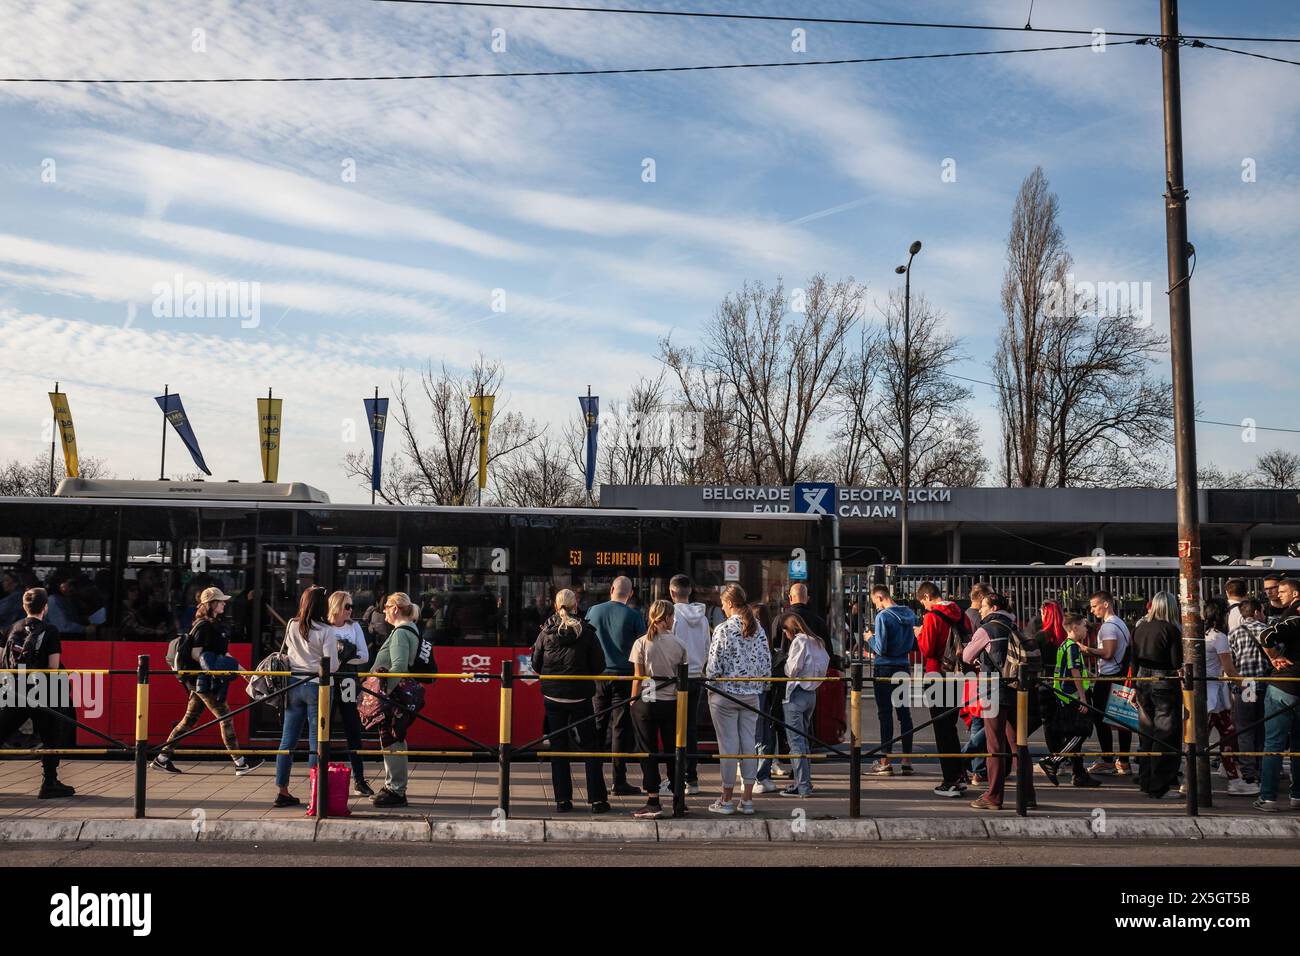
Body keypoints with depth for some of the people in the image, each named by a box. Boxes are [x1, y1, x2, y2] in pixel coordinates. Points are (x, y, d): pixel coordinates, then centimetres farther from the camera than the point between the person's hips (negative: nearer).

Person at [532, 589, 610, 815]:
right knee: (590, 747, 7)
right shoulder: (586, 632, -7)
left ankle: (562, 800, 9)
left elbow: (536, 665, 4)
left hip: (552, 697, 2)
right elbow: (599, 666, -5)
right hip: (580, 697, -1)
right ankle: (597, 800, 5)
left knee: (558, 749, 9)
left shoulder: (546, 632, -2)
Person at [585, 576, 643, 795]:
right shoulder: (633, 615, -6)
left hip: (598, 675, 3)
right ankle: (619, 781, 1)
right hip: (623, 675, -3)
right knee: (621, 728, 0)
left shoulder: (594, 611, 3)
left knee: (598, 726, 12)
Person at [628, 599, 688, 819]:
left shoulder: (642, 643, -4)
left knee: (648, 752, 4)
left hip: (646, 702, -2)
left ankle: (653, 803, 3)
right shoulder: (678, 644, 1)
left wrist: (633, 701, 4)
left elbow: (638, 678, -4)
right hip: (671, 702, 2)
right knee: (673, 751, 10)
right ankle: (679, 803, 13)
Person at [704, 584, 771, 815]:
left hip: (725, 694, -5)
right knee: (749, 743, 9)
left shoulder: (723, 629, -12)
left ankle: (726, 800, 10)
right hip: (751, 694, 5)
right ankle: (748, 800, 13)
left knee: (728, 745, 2)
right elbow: (767, 665, 4)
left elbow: (713, 667, -13)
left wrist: (709, 679, 6)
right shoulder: (758, 629, 2)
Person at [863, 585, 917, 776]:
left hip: (884, 670, -6)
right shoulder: (909, 614, 6)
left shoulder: (883, 616, -15)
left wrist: (870, 638, 0)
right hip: (903, 668, 6)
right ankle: (907, 761, 13)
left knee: (885, 714, -1)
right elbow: (914, 645, 14)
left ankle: (885, 761, 2)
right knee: (904, 713, 10)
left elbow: (881, 648, -18)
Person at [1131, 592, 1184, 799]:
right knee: (1166, 735, 0)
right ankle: (1159, 787, 0)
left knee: (1147, 733, 15)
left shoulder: (1140, 628, 5)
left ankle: (1146, 780, 22)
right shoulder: (1171, 629, -13)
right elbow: (1178, 663, -15)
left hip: (1143, 680, 6)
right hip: (1165, 683, -6)